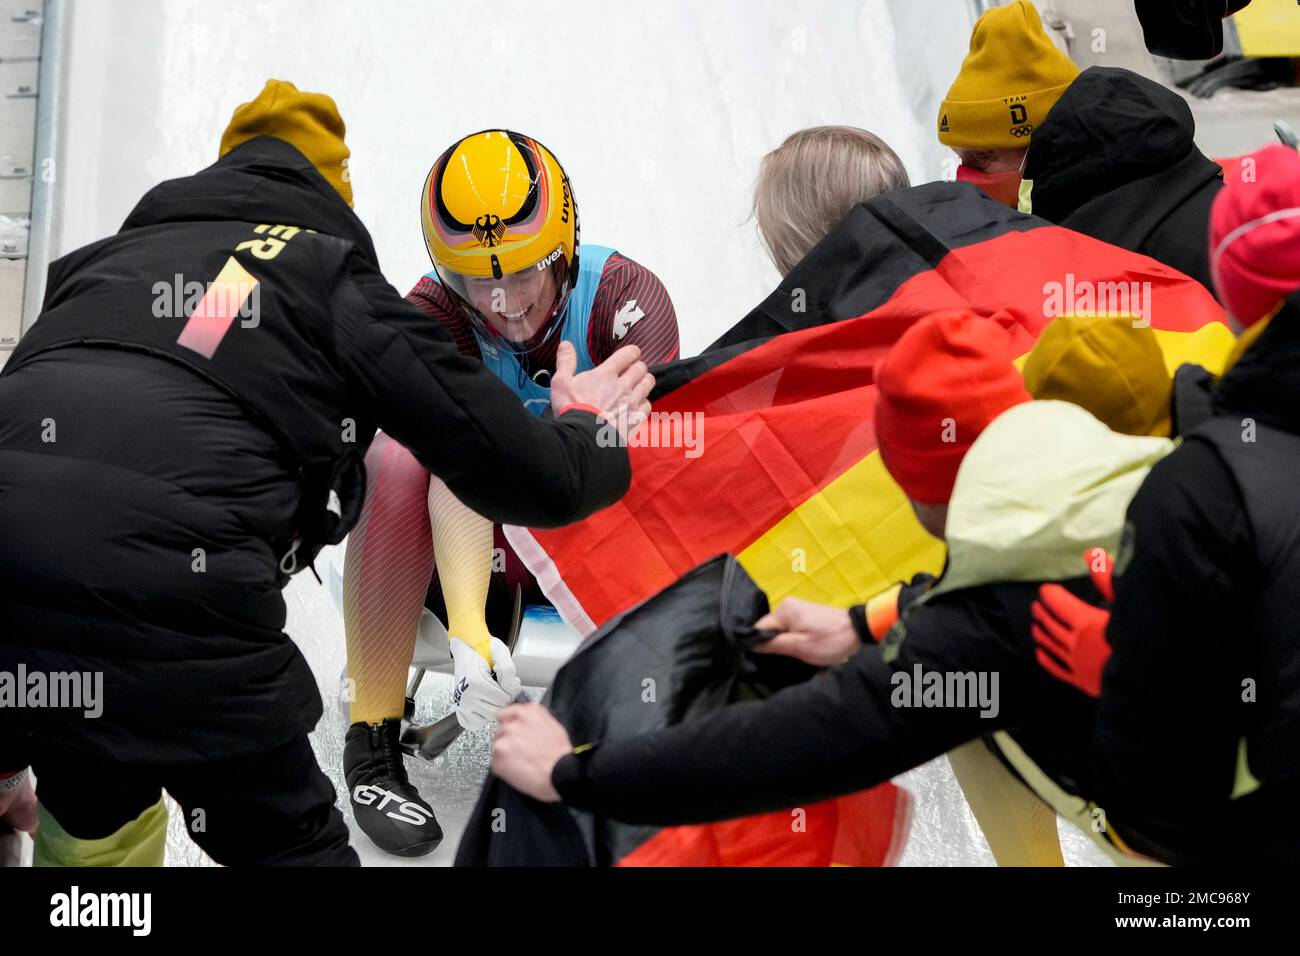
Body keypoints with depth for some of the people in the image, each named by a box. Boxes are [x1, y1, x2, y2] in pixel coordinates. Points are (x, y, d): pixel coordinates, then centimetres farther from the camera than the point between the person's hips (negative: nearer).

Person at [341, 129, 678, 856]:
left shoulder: (627, 297, -18)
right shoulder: (432, 316, -19)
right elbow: (460, 472, -34)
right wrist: (469, 633, -47)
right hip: (478, 557, 0)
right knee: (395, 459, -31)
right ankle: (373, 743, -19)